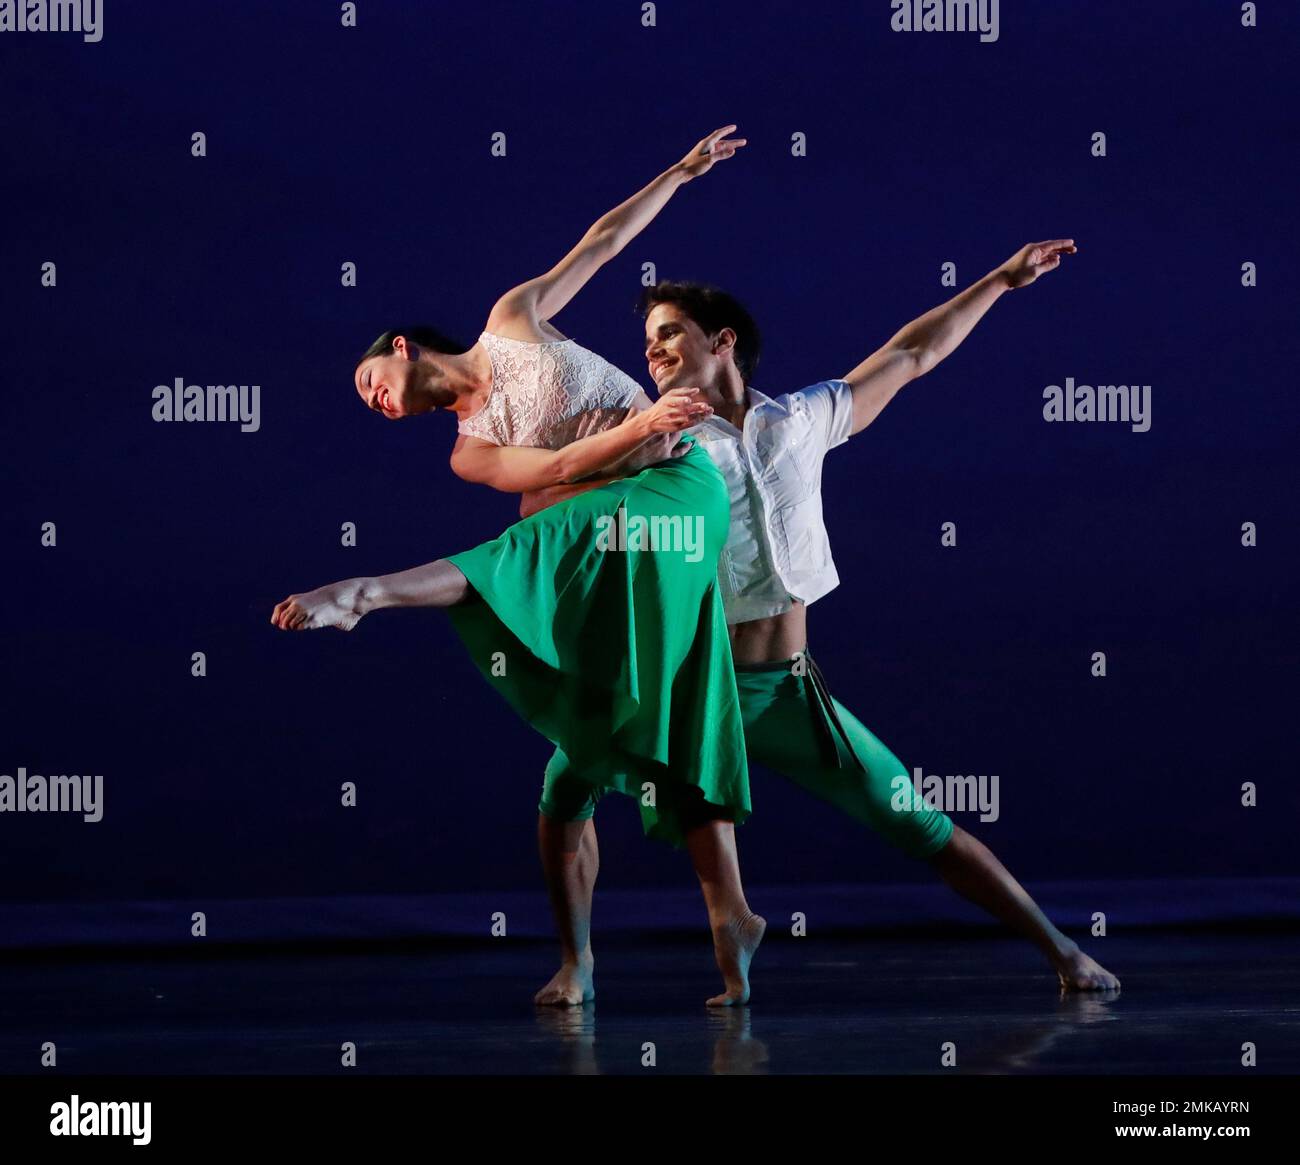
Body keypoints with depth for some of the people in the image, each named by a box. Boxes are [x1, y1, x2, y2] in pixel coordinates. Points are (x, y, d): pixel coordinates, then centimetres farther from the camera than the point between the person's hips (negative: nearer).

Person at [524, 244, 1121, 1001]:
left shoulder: (802, 420, 5)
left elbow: (911, 357, 16)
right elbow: (538, 508, -12)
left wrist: (1002, 279, 20)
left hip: (787, 693, 0)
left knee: (921, 827, 2)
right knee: (567, 785, -16)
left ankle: (1062, 951, 9)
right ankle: (575, 963, 0)